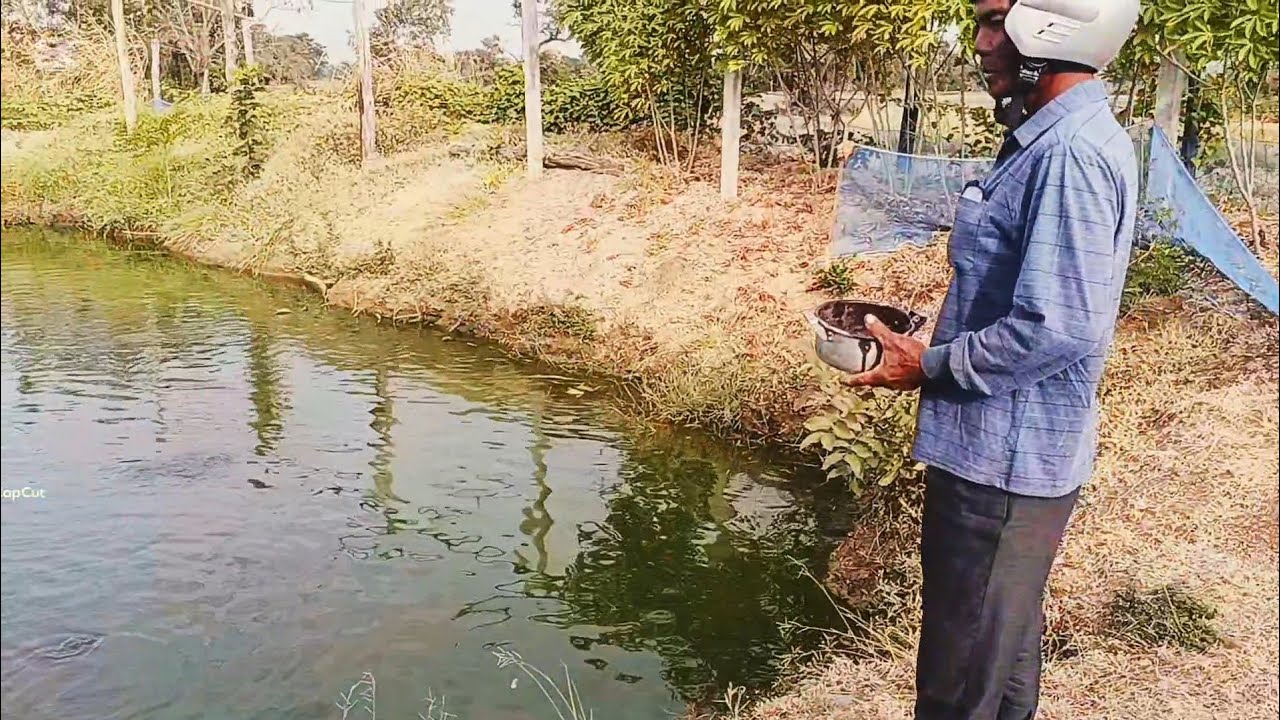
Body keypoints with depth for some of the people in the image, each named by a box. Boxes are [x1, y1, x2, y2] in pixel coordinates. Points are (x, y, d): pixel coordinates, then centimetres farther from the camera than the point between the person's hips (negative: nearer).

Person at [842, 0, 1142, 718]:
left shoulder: (1071, 154, -22)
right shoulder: (1054, 140, 10)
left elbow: (1058, 331, -28)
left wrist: (931, 366, -15)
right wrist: (933, 346, 11)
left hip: (1005, 460, -10)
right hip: (1010, 450, 10)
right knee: (1005, 647, 26)